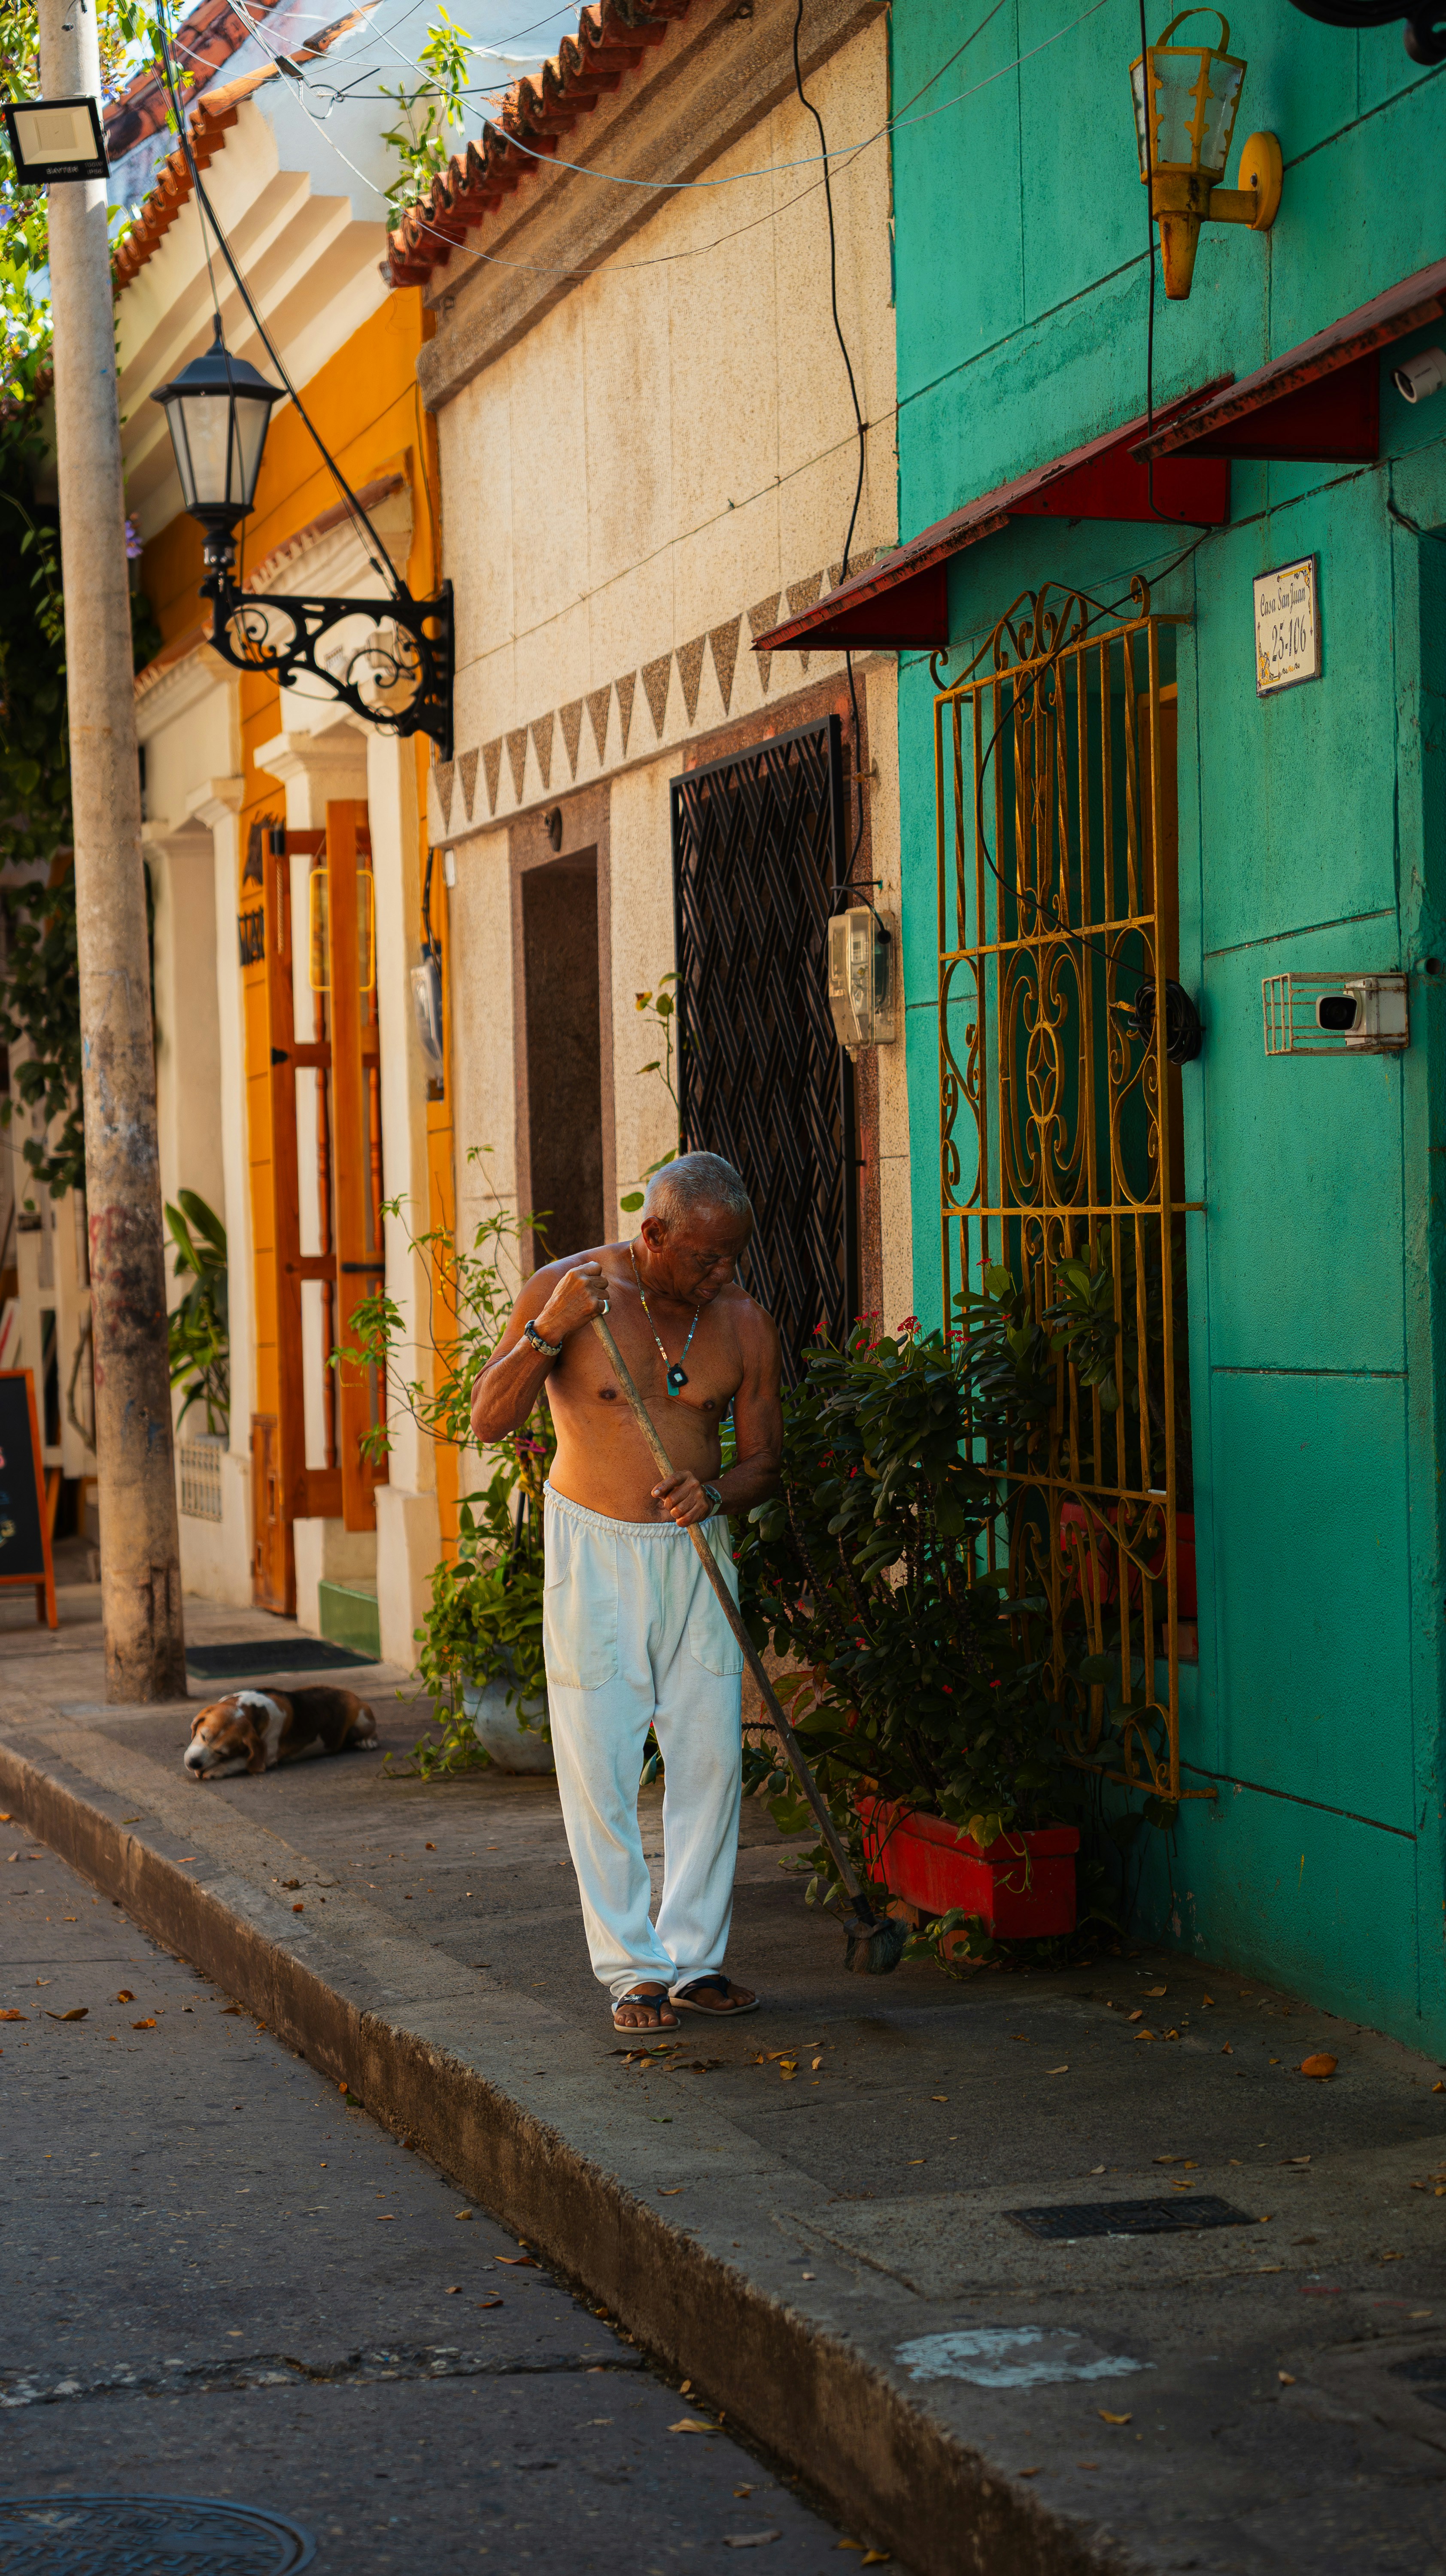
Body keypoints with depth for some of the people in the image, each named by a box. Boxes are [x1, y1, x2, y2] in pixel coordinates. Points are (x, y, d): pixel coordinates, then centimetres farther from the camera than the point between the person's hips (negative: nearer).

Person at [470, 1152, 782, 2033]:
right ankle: (630, 1969, 7)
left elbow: (765, 1459, 5)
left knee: (711, 1757, 2)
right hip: (596, 1553, -3)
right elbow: (489, 1421, -11)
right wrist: (547, 1331, -25)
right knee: (600, 1768, -1)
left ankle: (695, 1959, 13)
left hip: (697, 1553, 3)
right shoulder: (567, 1290, -10)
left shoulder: (745, 1322, -2)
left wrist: (715, 1492, -18)